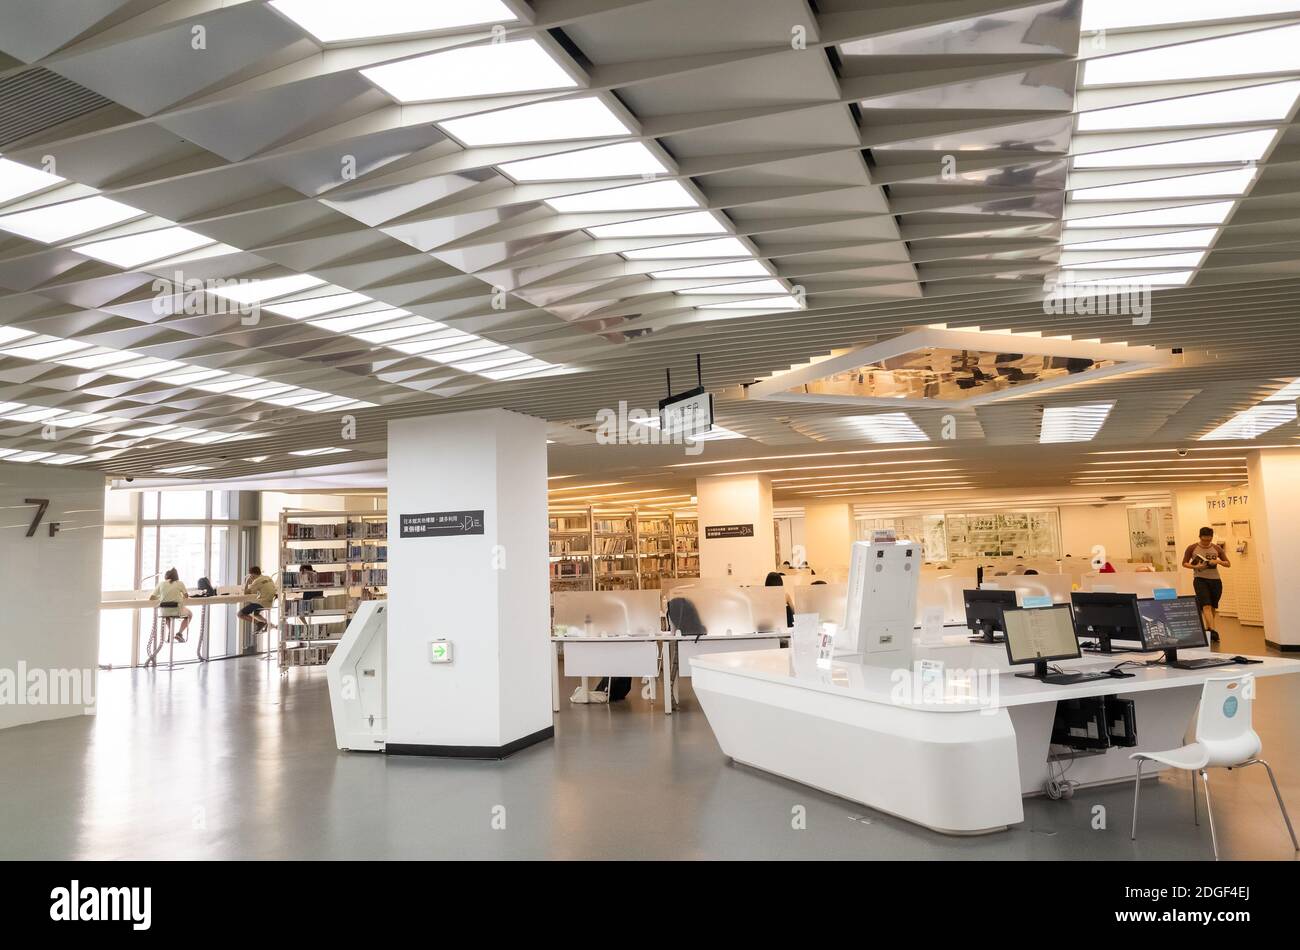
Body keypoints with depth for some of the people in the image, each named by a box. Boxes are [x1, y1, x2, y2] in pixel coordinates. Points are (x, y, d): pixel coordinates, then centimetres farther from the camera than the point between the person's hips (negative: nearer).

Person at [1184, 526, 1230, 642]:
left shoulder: (1217, 548, 6)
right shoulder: (1192, 548, -1)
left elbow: (1228, 563, 10)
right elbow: (1184, 563, 5)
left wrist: (1218, 561, -10)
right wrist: (1195, 566, -14)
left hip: (1215, 580, 4)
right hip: (1200, 579, -3)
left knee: (1213, 607, 11)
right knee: (1206, 606, -17)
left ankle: (1208, 630, 26)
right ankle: (1212, 631, -26)